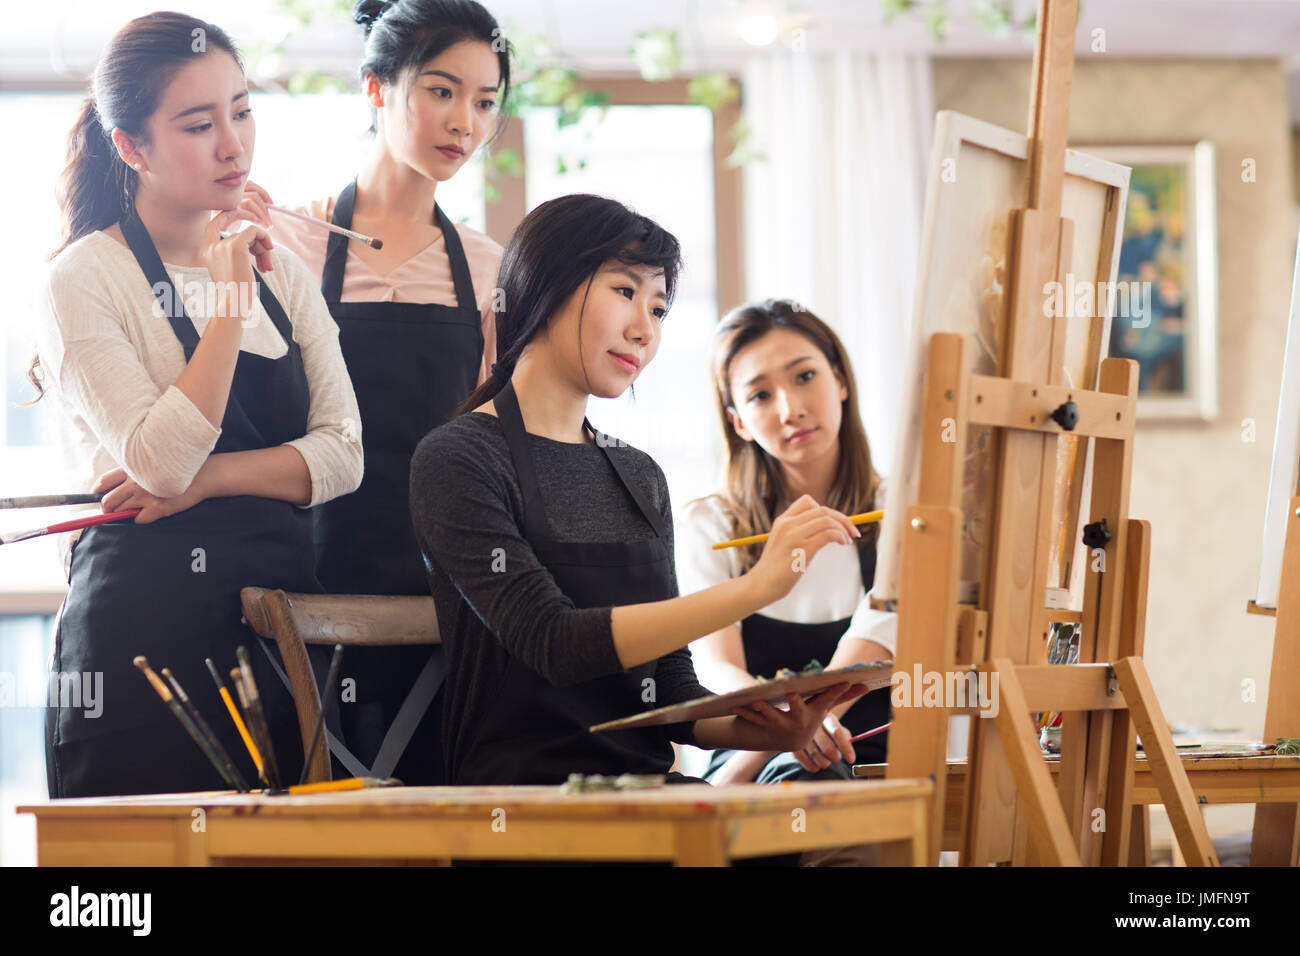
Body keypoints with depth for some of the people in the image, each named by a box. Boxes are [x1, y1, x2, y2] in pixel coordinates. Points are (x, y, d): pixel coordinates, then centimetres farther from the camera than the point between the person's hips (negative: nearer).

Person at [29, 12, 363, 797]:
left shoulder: (283, 272, 13)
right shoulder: (83, 280, -4)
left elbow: (342, 454, 4)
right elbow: (161, 462, -15)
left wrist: (203, 479, -11)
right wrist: (232, 296, -15)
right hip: (146, 624, -5)